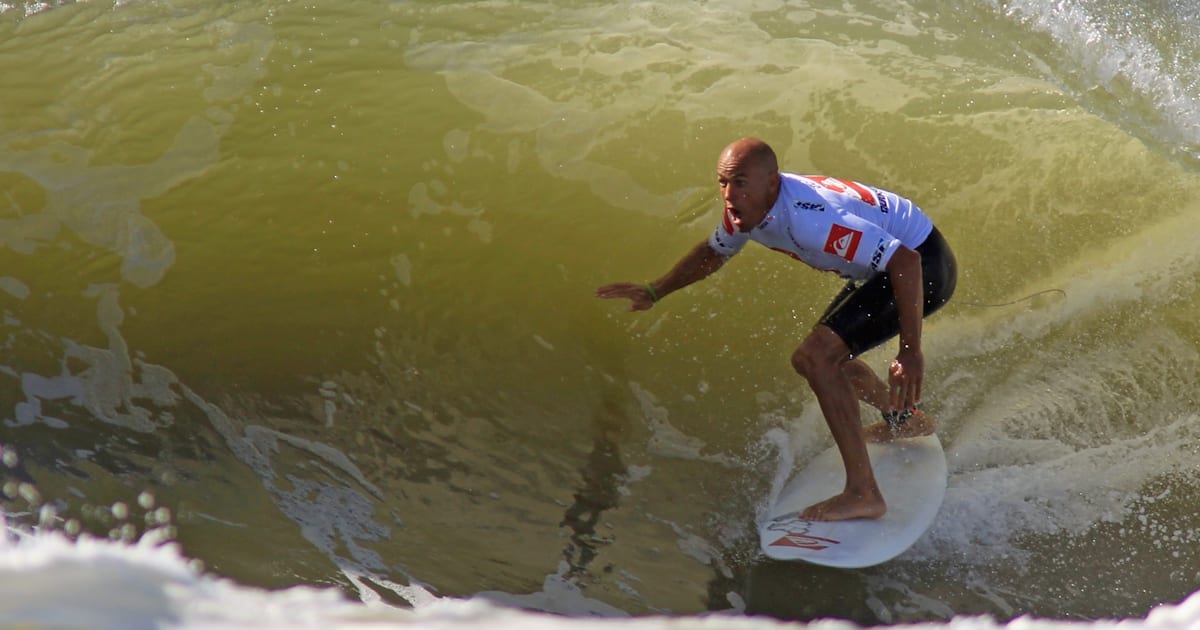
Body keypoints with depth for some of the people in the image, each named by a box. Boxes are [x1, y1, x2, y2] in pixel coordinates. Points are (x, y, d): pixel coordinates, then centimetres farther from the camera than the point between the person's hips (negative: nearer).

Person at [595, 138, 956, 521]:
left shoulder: (808, 219, -34)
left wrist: (910, 352, -35)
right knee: (819, 360, 20)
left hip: (921, 264, -10)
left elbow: (906, 262, -36)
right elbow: (714, 252, 16)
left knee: (817, 357, -23)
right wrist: (654, 293, 9)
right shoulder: (747, 208, -7)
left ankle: (862, 493, -21)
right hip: (882, 268, 10)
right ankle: (906, 419, 43)